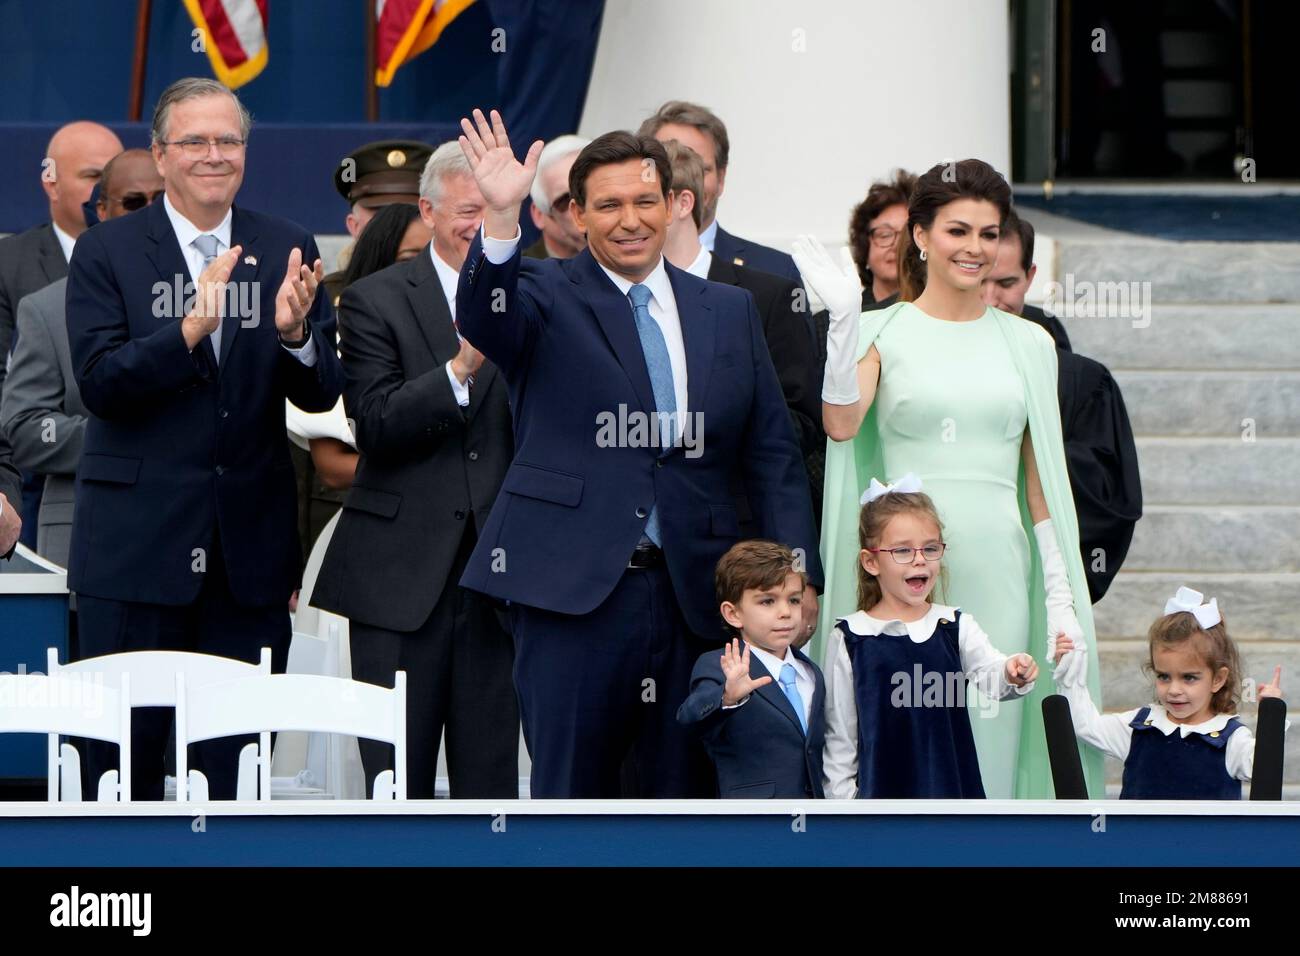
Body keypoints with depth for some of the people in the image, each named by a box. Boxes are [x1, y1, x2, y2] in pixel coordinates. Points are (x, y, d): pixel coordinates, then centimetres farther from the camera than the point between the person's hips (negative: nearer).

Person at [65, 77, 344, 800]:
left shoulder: (287, 250, 7)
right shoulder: (107, 252, -1)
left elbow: (321, 394, 1)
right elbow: (99, 382, -12)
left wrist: (294, 333, -21)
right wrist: (189, 330, -26)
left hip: (251, 545, 2)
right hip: (137, 545, -2)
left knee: (237, 765, 6)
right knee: (125, 760, 1)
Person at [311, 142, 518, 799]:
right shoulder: (375, 301, 2)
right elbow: (376, 424, -11)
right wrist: (460, 369, -22)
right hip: (401, 573, -2)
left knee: (491, 775, 3)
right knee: (397, 777, 1)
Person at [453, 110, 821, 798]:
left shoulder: (729, 312, 14)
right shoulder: (548, 297, 4)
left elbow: (773, 456, 14)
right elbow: (484, 320, -19)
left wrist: (794, 581, 4)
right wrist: (501, 219, -36)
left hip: (693, 595, 3)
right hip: (572, 588, -3)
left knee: (681, 791, 6)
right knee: (569, 792, -2)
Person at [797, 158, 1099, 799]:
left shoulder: (1028, 344, 12)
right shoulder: (881, 332, 4)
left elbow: (1041, 483, 13)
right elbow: (841, 424, -14)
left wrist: (1062, 599, 8)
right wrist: (844, 318, -24)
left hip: (997, 573, 2)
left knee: (991, 743, 1)